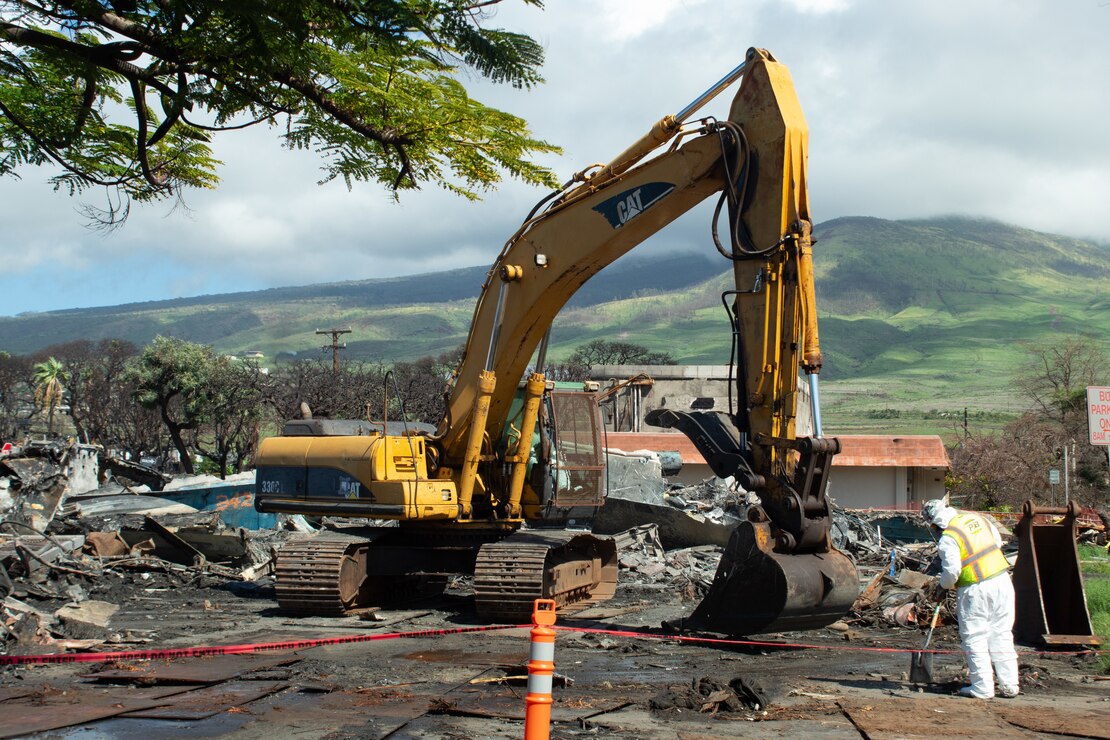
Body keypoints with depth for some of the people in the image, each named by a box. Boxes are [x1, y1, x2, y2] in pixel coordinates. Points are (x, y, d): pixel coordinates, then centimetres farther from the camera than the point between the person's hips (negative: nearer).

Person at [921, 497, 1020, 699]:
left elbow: (952, 571, -16)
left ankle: (983, 687, 4)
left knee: (975, 639, 4)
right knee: (1002, 635, 12)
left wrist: (942, 587, 3)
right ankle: (1009, 685, 13)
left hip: (975, 590, -7)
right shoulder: (977, 517, 6)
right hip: (1002, 581, 7)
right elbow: (997, 541, 19)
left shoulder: (948, 538, -14)